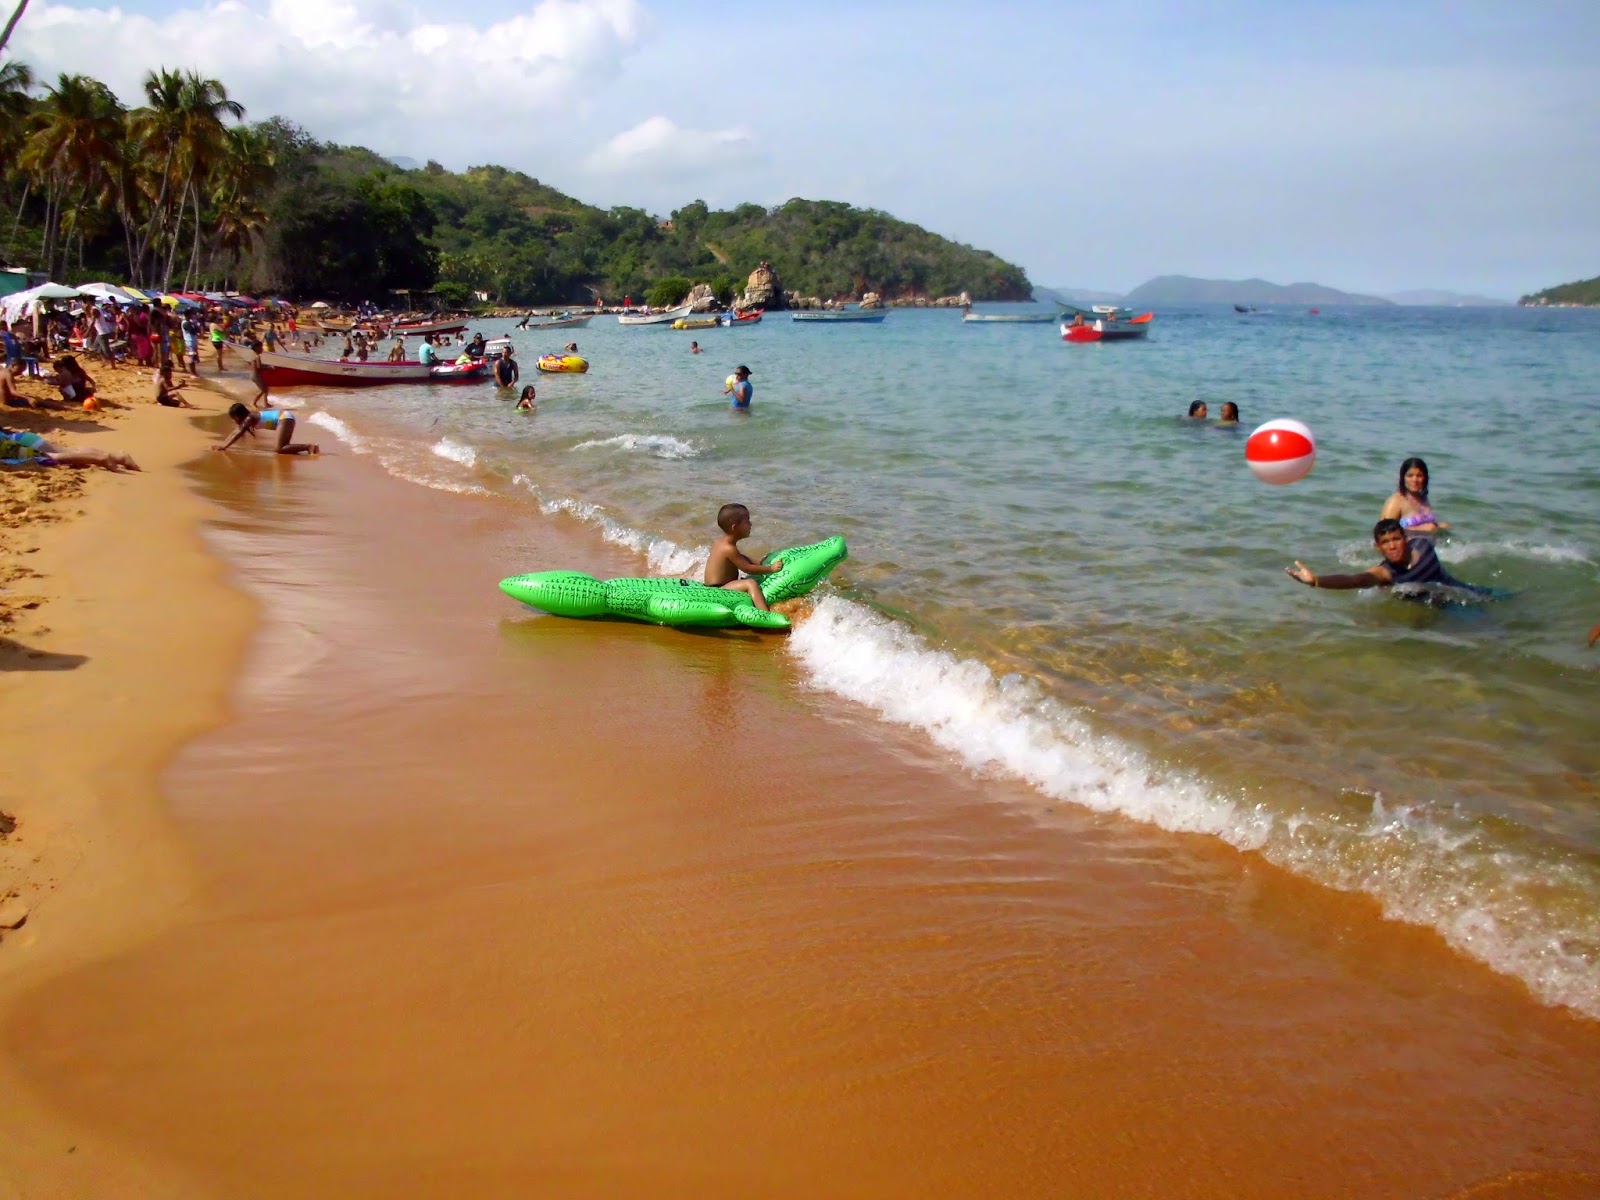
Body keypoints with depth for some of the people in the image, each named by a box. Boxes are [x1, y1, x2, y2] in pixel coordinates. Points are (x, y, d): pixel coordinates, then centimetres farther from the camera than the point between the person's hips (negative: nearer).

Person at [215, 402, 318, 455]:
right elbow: (235, 432, 25)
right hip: (285, 417, 10)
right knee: (283, 446, 15)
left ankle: (309, 446, -24)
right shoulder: (247, 418, 17)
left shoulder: (249, 418, -9)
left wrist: (224, 447, -12)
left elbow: (238, 434, -13)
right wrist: (222, 444, 20)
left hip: (284, 418, -10)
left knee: (279, 449, -17)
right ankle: (310, 446, 5)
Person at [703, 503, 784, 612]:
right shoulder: (729, 549, -22)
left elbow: (741, 559, 21)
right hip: (718, 590, -11)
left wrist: (760, 564, 11)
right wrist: (771, 568, -15)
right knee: (751, 584, -28)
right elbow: (747, 568, -19)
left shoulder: (720, 542, 9)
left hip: (713, 587, 11)